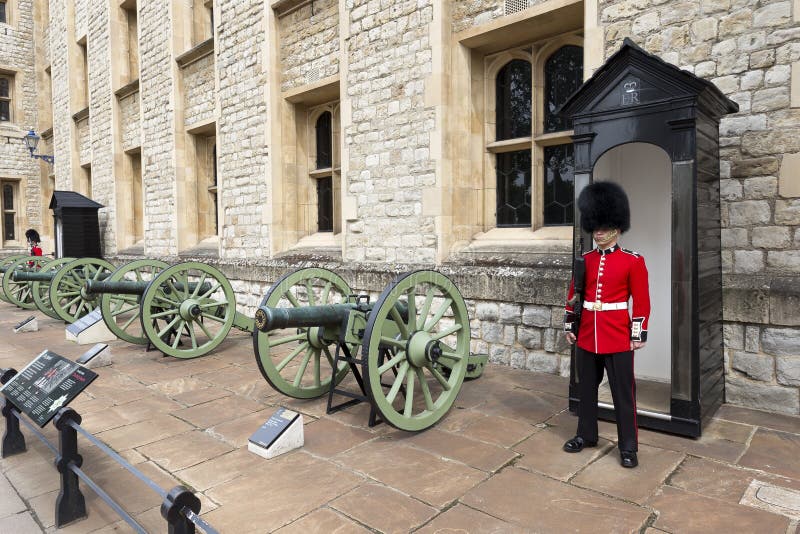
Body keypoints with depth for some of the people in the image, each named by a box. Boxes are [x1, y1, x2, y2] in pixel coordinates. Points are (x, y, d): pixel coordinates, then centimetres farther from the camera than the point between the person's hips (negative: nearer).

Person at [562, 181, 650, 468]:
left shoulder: (633, 261, -5)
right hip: (586, 336, 4)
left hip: (618, 337, -4)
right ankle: (586, 434, 30)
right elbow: (573, 295, 11)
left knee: (623, 393, 5)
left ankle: (628, 447, 19)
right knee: (586, 388, 14)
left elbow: (642, 301, -5)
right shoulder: (584, 260, 6)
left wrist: (638, 335, -7)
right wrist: (569, 326, 10)